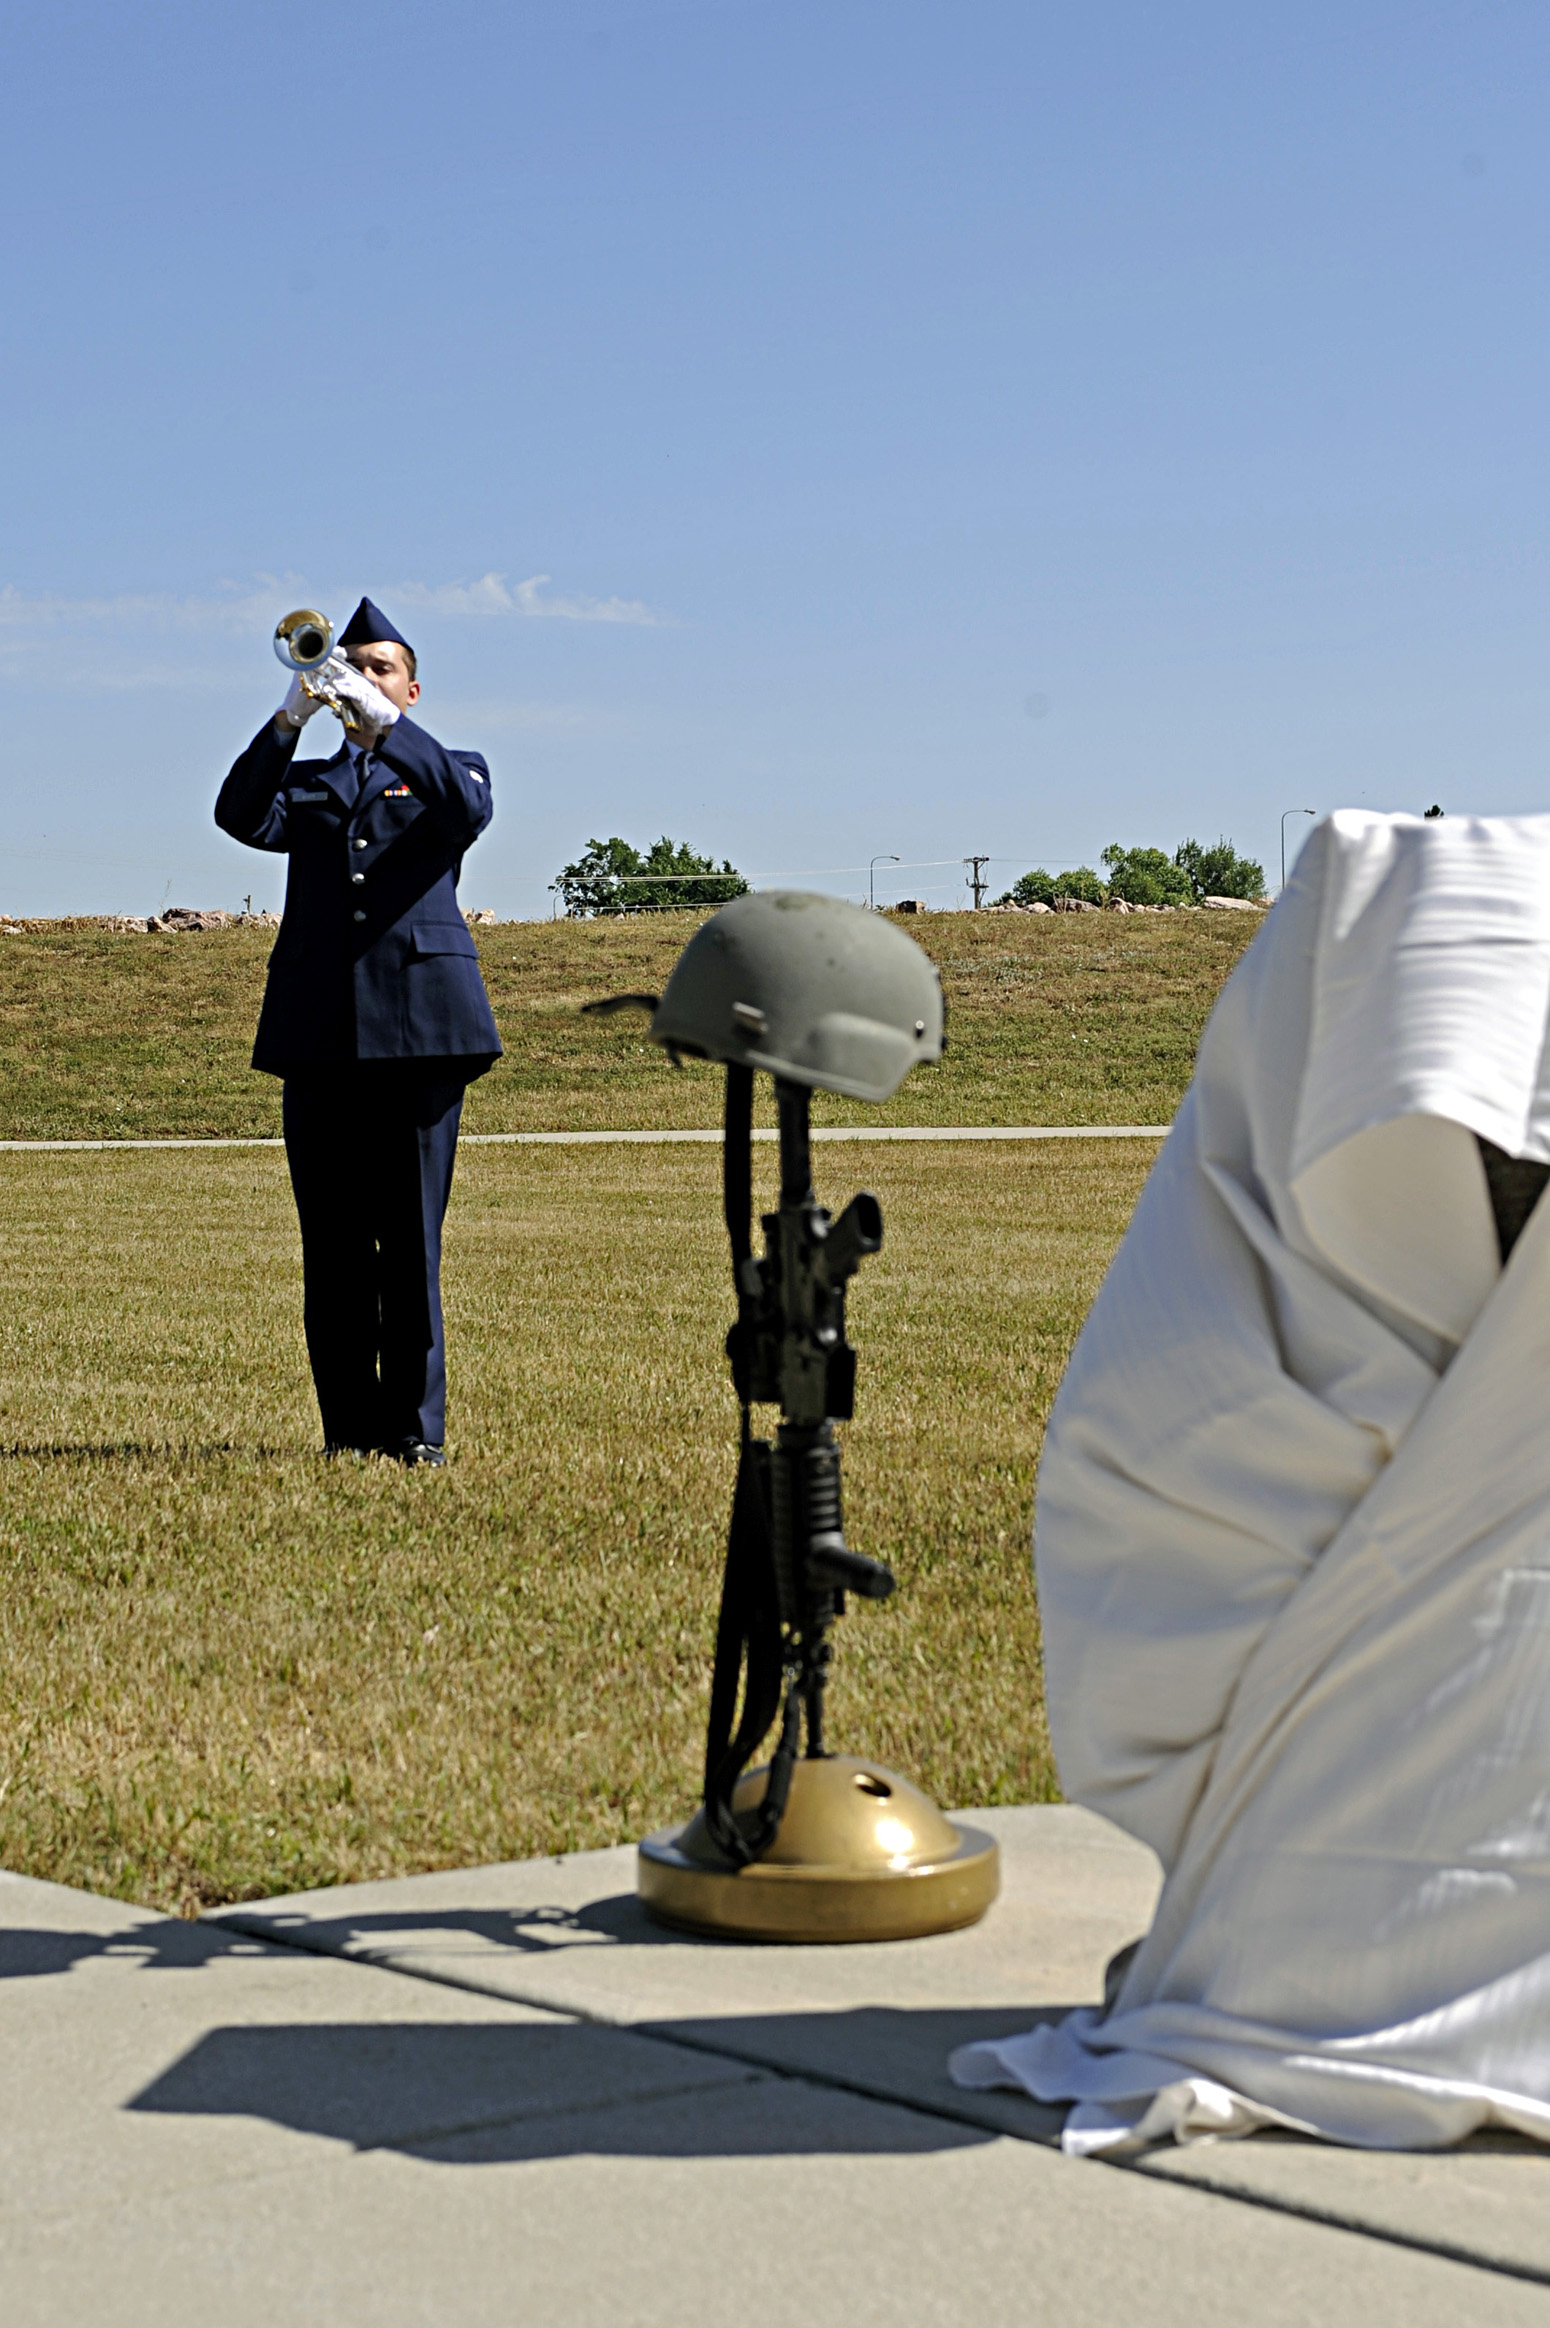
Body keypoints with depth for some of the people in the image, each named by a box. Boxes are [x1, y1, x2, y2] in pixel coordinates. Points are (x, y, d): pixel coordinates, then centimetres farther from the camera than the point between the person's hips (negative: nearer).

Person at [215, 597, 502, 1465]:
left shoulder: (449, 771, 15)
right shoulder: (308, 784, 20)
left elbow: (469, 812, -10)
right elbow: (242, 817, -1)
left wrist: (386, 723, -18)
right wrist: (291, 719, -13)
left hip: (419, 1025, -2)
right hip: (320, 1028, 3)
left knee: (412, 1239, -5)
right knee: (332, 1244, 2)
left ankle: (417, 1425, -1)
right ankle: (350, 1424, 7)